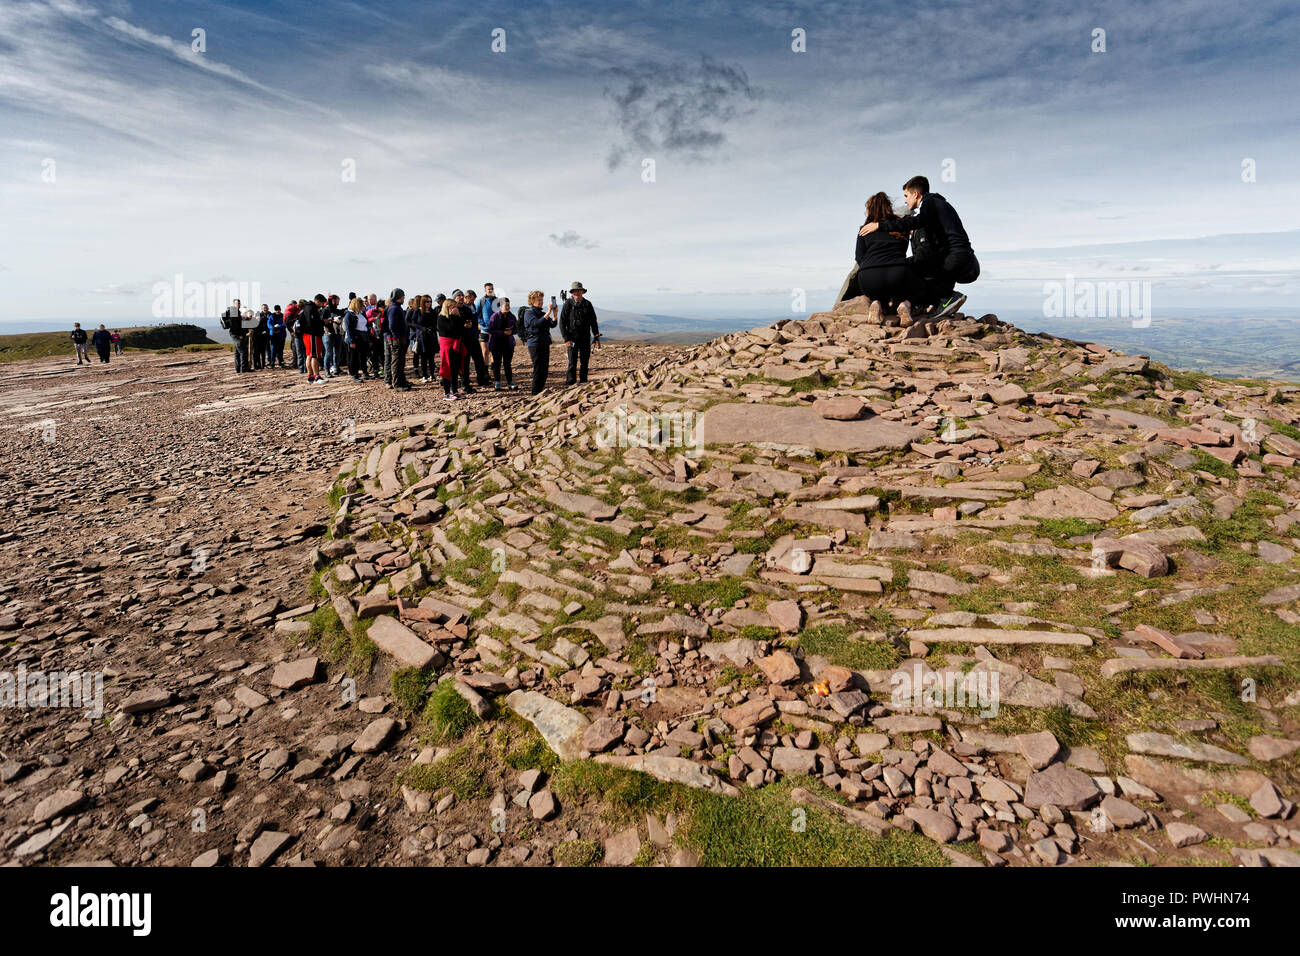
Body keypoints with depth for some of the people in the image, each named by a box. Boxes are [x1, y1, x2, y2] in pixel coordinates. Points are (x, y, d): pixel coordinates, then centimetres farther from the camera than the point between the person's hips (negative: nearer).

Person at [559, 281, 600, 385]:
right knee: (572, 362, -8)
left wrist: (596, 335, 10)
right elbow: (562, 322, -3)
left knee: (585, 360, 6)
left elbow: (593, 321, 16)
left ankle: (582, 380, 17)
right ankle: (570, 381, -2)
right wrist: (566, 338, -10)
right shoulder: (568, 304, -4)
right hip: (572, 337, -3)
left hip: (585, 338, 3)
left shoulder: (588, 304, 6)